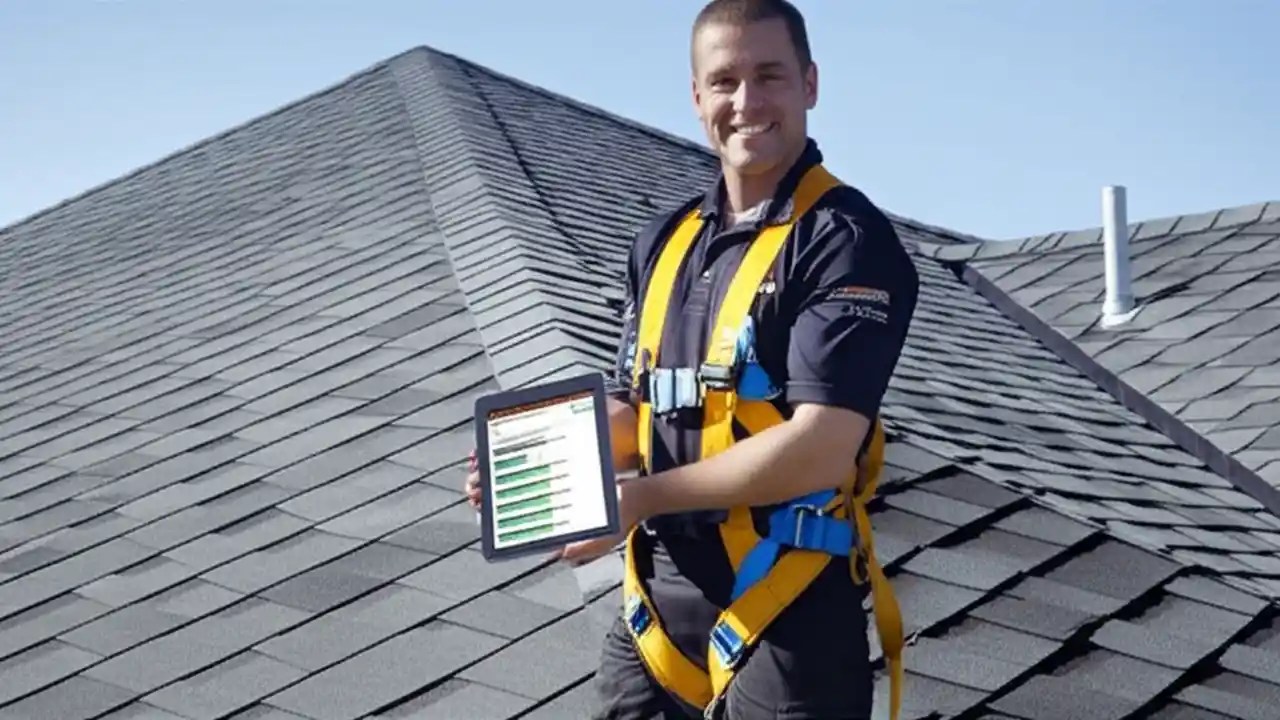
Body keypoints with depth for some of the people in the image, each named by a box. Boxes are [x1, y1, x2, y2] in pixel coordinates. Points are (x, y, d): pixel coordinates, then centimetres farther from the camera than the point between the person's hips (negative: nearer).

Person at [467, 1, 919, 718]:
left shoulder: (846, 238, -12)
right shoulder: (665, 241, 10)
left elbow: (822, 446, -20)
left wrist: (640, 497, -16)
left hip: (787, 616, -6)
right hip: (656, 603, 6)